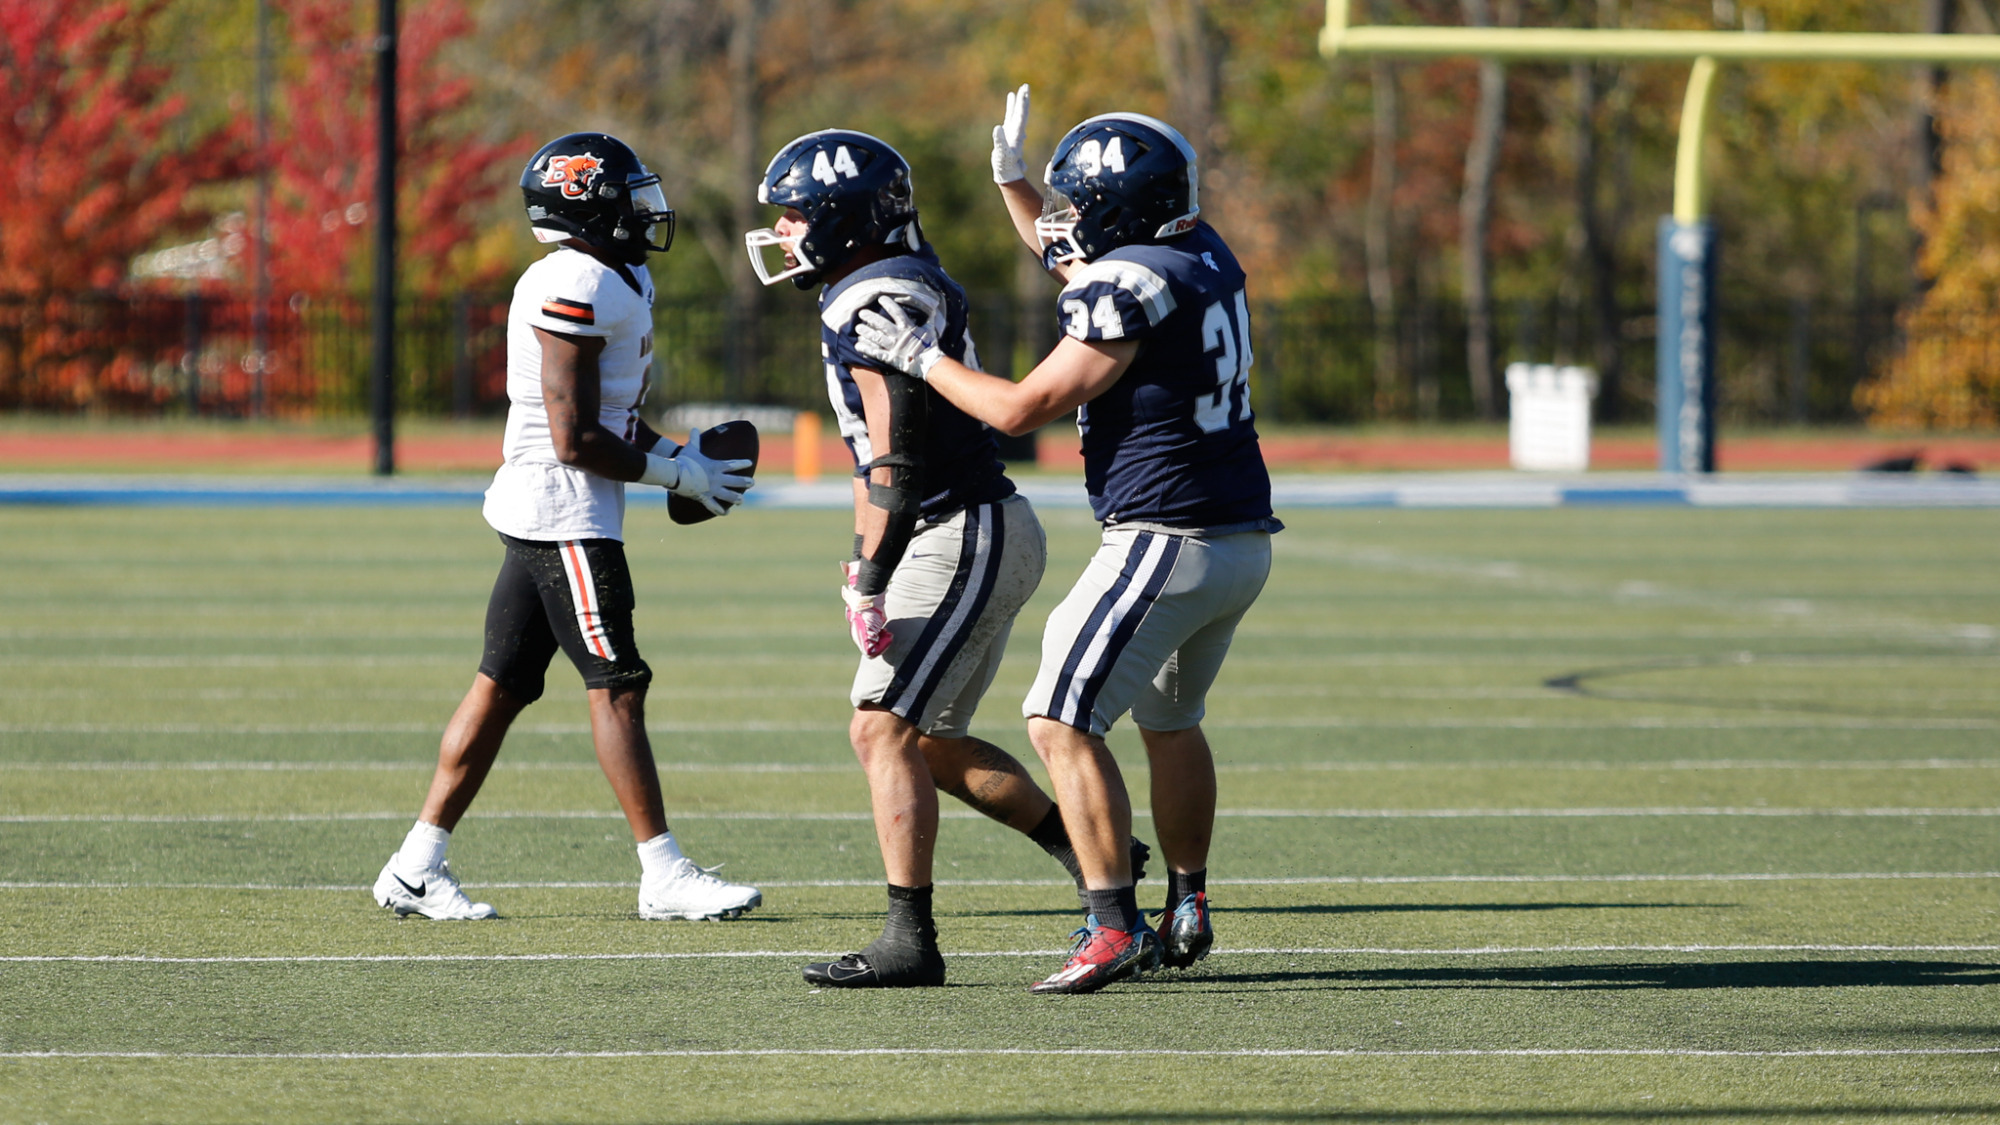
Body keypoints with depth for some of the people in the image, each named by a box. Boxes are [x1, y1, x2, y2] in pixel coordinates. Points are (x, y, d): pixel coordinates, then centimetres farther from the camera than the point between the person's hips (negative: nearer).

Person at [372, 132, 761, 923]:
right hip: (564, 512, -10)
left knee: (502, 686, 10)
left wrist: (677, 457, 9)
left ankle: (417, 866, 12)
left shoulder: (616, 283, 15)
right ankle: (663, 874, -6)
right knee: (617, 685, -7)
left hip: (539, 516, 10)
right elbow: (575, 439, -19)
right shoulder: (576, 289, -17)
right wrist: (676, 475, -11)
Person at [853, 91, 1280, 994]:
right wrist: (1011, 181, 30)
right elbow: (1078, 271, 31)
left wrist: (921, 358, -2)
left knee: (1062, 723, -9)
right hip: (1244, 540, 10)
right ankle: (1188, 911, 34)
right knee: (1170, 720, 26)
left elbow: (1019, 409, -13)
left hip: (1165, 541, -10)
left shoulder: (1131, 291, -17)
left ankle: (1114, 927, -14)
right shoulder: (1202, 256, 9)